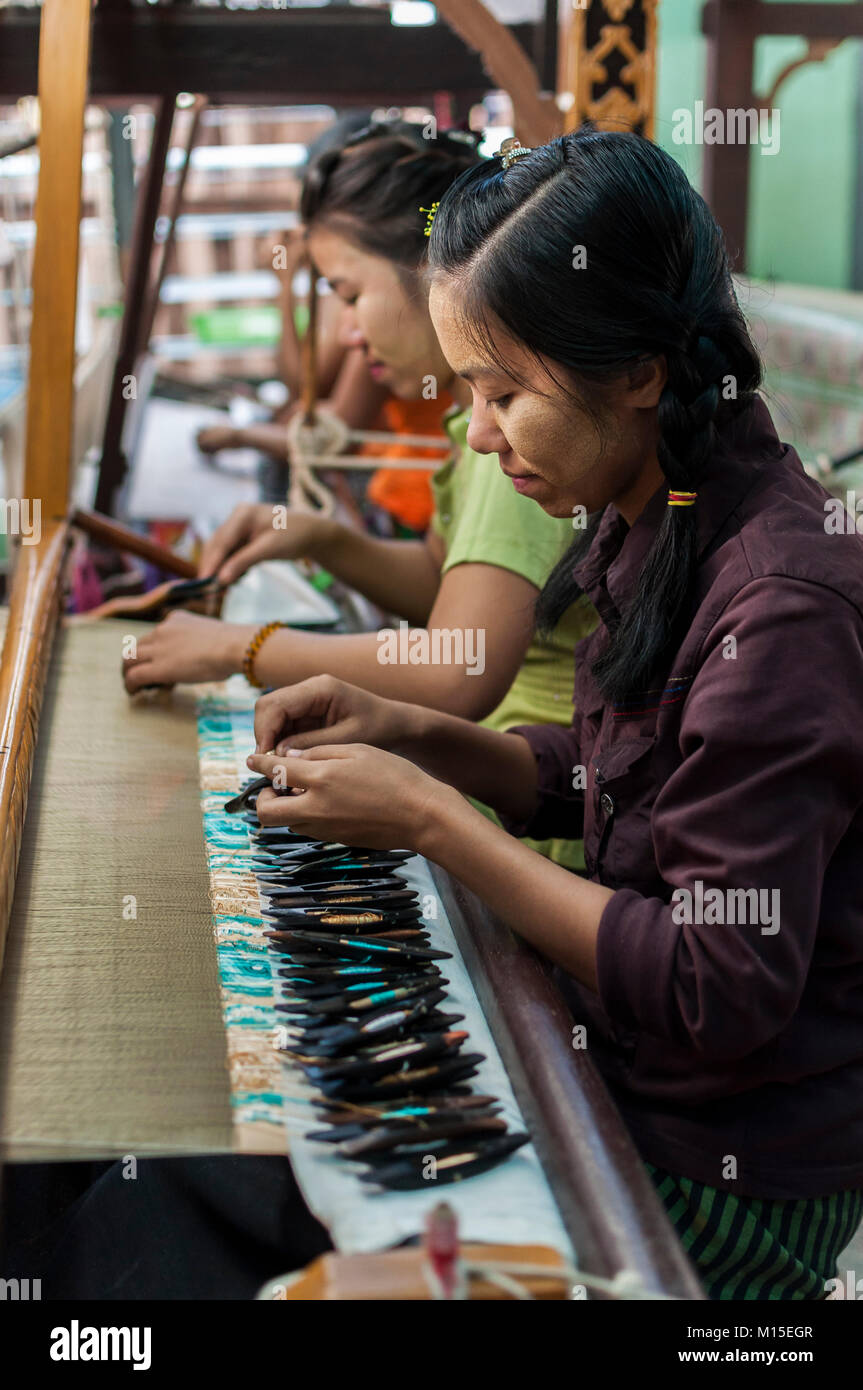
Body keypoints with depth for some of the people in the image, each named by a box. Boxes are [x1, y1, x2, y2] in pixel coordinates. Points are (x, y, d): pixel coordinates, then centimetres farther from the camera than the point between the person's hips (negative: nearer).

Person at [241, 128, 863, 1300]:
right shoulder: (652, 524, 0)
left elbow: (720, 993, -25)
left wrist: (433, 821, -22)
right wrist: (409, 734, -3)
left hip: (731, 1184, -7)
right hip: (635, 1091, 7)